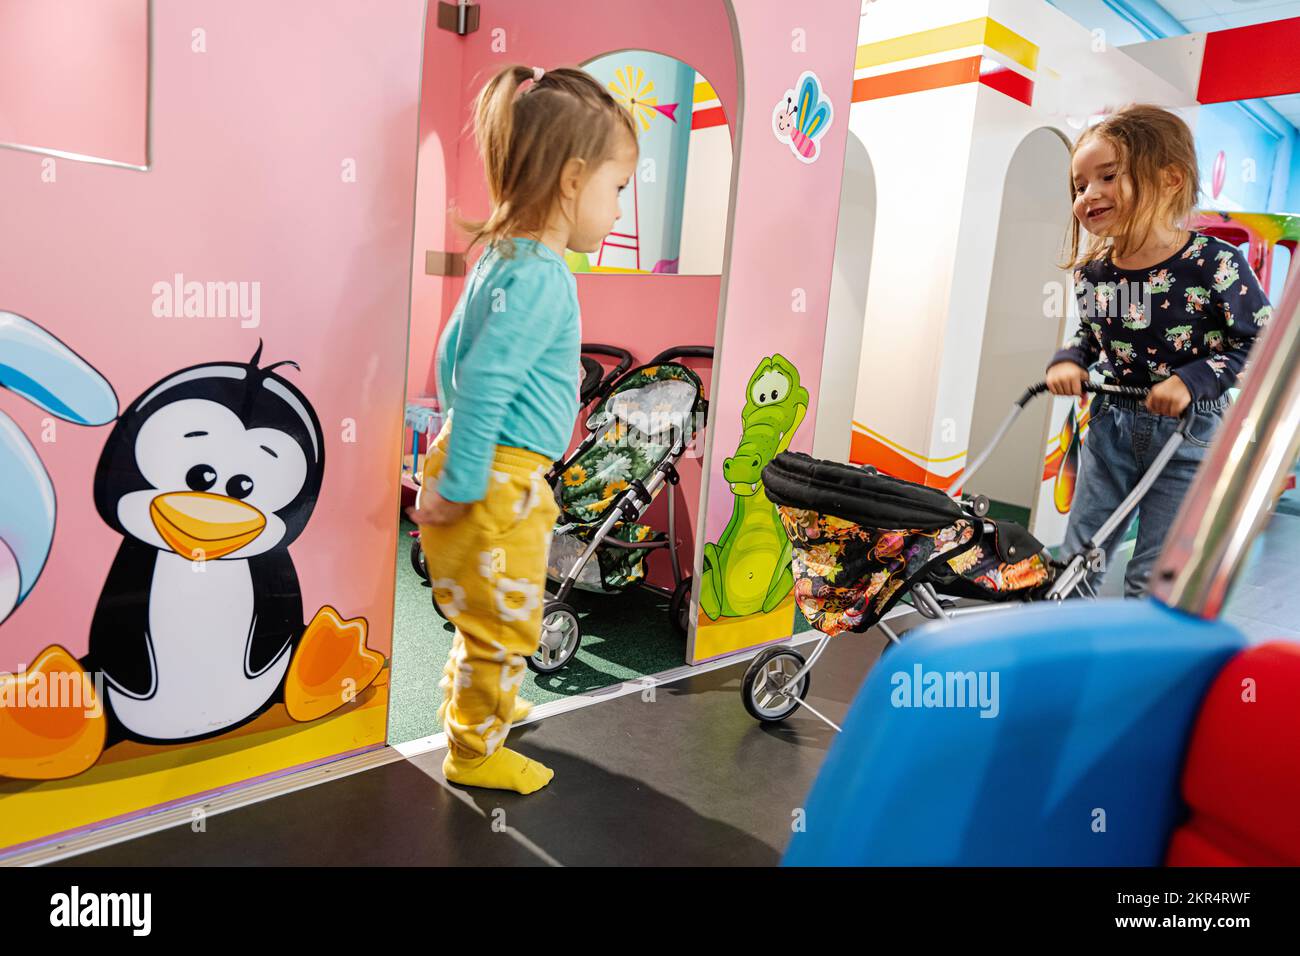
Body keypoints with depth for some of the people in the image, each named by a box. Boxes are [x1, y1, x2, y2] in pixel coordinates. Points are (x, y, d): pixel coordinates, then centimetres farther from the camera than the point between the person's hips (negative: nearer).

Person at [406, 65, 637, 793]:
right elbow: (484, 383, -28)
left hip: (491, 470, 10)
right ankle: (475, 754, 28)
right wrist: (458, 486, -21)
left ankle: (472, 704, 49)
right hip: (498, 485, -10)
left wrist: (458, 453, 22)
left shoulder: (504, 259, 7)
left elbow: (455, 353, 15)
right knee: (506, 625, 8)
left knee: (489, 619, 27)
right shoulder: (541, 278, -23)